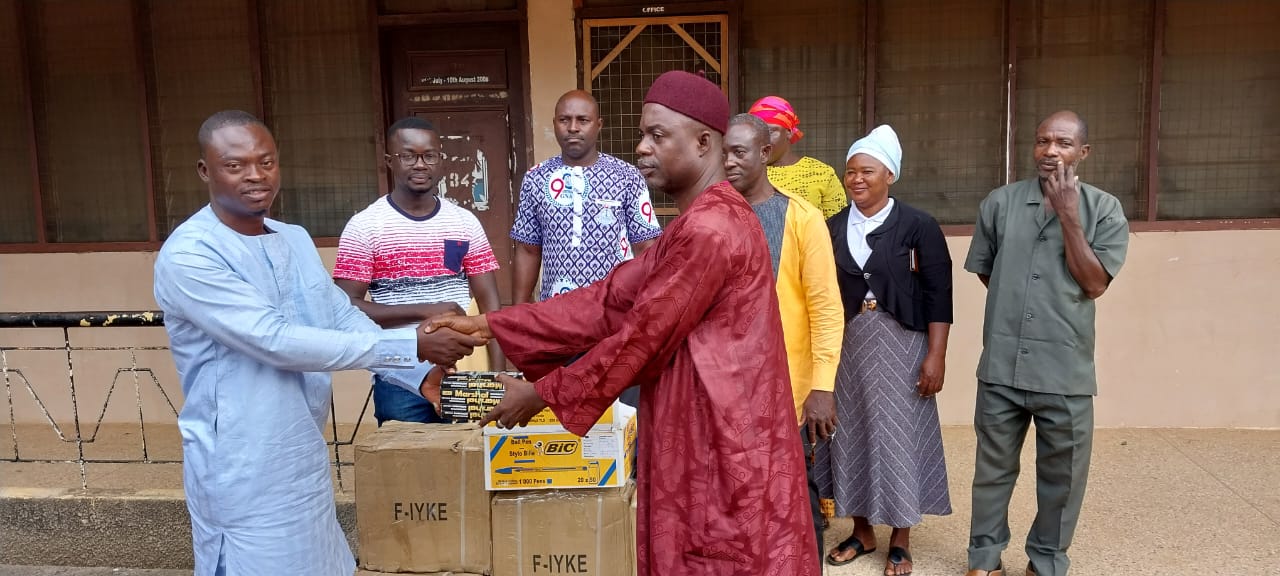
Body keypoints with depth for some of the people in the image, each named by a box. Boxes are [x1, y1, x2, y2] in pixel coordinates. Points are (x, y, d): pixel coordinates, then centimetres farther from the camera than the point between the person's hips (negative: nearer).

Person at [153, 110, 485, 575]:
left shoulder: (296, 240, 7)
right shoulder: (188, 256, -19)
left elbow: (345, 319, 7)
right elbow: (279, 342, -27)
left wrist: (422, 374, -8)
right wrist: (413, 345, -28)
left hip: (304, 453, 8)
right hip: (243, 468, -7)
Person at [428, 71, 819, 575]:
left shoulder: (711, 230, -20)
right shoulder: (697, 224, 13)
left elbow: (642, 337, -17)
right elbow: (610, 300, 8)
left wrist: (543, 394, -6)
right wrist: (490, 324, 2)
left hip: (724, 445, -10)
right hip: (704, 436, 10)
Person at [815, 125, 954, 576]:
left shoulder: (918, 226, -5)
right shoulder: (833, 227, 4)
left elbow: (938, 297, -6)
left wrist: (936, 356, -11)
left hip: (901, 345, -3)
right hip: (847, 346, 3)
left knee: (898, 436, 4)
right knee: (852, 433, 9)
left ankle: (900, 540, 19)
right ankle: (862, 530, 25)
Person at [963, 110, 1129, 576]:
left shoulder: (1104, 209, -1)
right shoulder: (1000, 202, 3)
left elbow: (1094, 283, -8)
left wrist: (1068, 215, -13)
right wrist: (1015, 303, 7)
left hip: (1066, 370, -1)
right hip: (1002, 365, 1)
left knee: (1062, 475, 11)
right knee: (993, 468, 13)